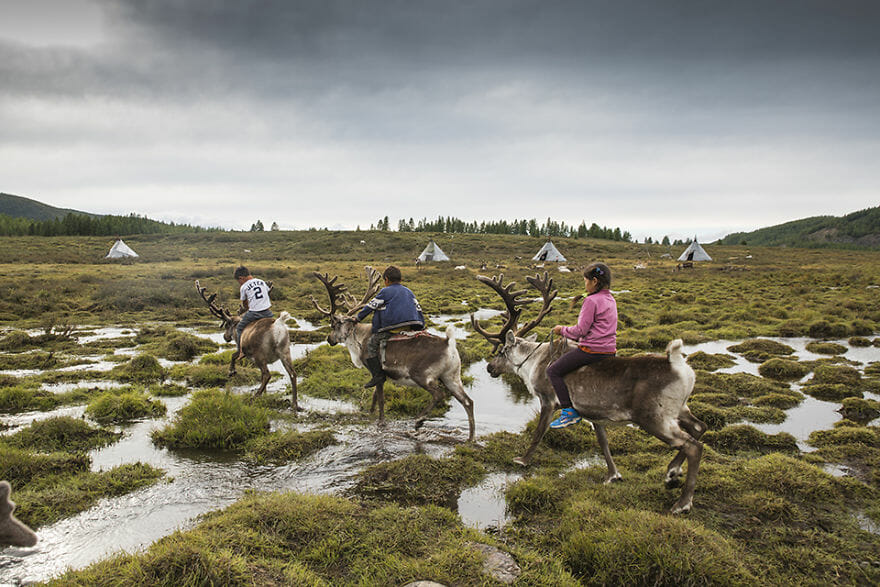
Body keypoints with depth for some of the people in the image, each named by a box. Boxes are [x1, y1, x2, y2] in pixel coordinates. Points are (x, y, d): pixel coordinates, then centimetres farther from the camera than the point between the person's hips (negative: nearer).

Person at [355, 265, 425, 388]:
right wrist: (422, 327, 30)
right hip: (411, 326, 6)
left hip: (393, 327, -6)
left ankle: (378, 374, -8)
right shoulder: (409, 291, 21)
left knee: (371, 343, 1)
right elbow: (418, 310, 23)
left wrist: (358, 318, 18)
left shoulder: (385, 291, 4)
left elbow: (371, 306, 6)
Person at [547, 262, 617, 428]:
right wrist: (568, 331, 21)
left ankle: (569, 412, -6)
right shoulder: (611, 300, 13)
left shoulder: (591, 301, -15)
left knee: (553, 371, -1)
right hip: (609, 351, 10)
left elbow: (580, 330, -16)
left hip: (591, 350, -10)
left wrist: (562, 330, 2)